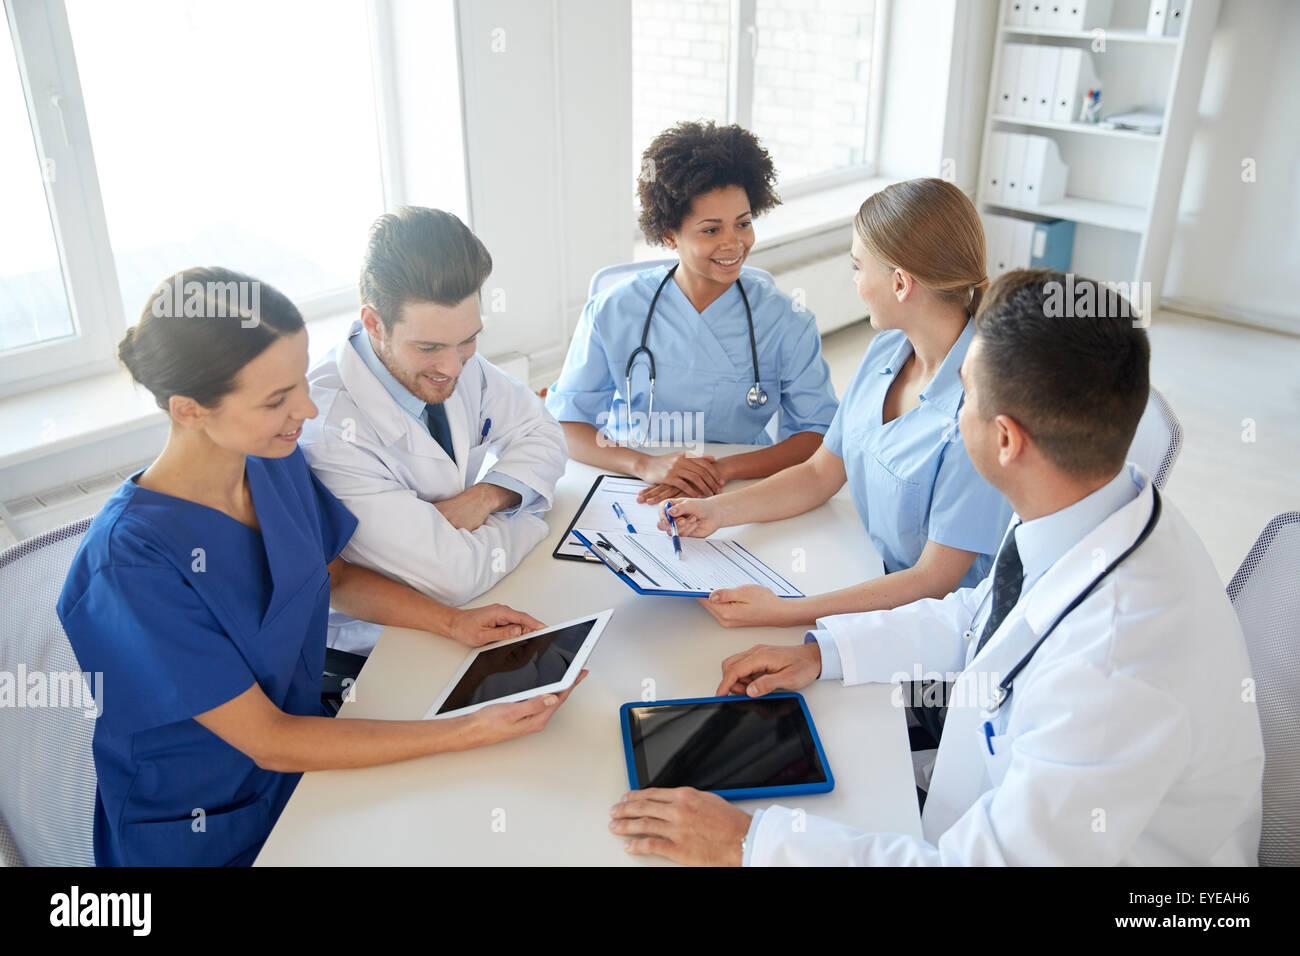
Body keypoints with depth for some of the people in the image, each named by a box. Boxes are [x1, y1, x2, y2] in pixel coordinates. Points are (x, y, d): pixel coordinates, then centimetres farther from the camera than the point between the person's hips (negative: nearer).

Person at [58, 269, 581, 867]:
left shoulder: (275, 462, -8)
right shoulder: (133, 561, -28)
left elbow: (334, 576, 11)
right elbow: (267, 742, -23)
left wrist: (453, 622, -5)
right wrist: (474, 732, -27)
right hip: (205, 837, -6)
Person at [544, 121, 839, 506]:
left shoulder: (786, 322, -1)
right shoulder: (612, 313, -2)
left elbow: (819, 436, -4)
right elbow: (564, 423, -3)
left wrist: (725, 468, -20)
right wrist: (645, 464, -21)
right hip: (630, 497, 1)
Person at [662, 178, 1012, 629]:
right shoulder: (886, 350, 0)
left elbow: (933, 581, -23)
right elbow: (819, 475, 9)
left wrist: (784, 612, -29)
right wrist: (717, 510, -4)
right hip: (874, 583, 7)